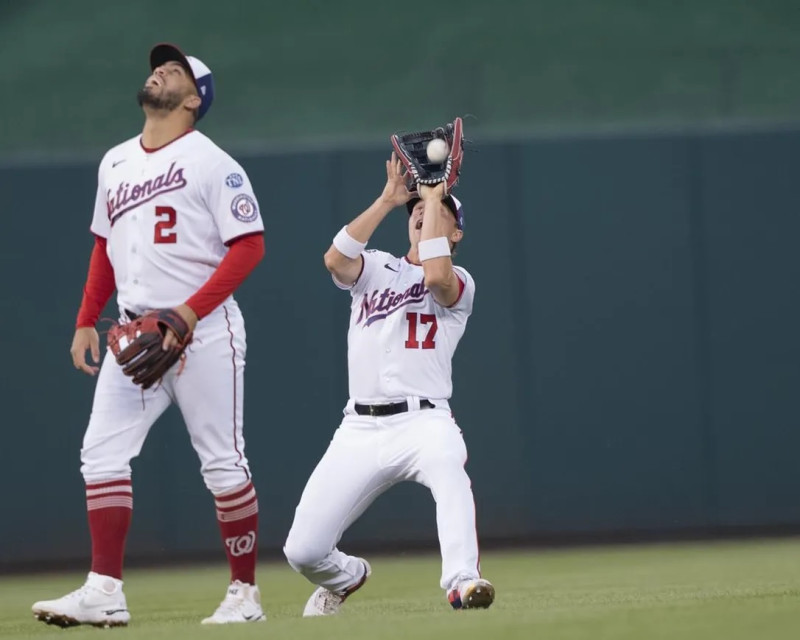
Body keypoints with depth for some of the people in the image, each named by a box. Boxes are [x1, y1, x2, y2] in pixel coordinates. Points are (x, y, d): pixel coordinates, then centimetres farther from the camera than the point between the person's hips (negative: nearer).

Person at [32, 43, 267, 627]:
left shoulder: (211, 162, -6)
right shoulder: (115, 164, 15)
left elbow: (249, 245, -12)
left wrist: (190, 312, -21)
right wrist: (86, 322, 12)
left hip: (204, 332, -6)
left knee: (223, 462, -2)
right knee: (103, 452, -5)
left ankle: (245, 594, 7)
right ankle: (105, 592, -6)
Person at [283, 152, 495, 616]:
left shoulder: (460, 284, 7)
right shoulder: (374, 268, 17)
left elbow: (435, 276, -18)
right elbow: (335, 259, -7)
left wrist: (434, 197, -8)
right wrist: (389, 199, -4)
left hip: (424, 422, -3)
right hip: (360, 429, 3)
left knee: (448, 464, -42)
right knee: (303, 550, -5)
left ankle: (463, 582, -53)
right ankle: (347, 576, 31)